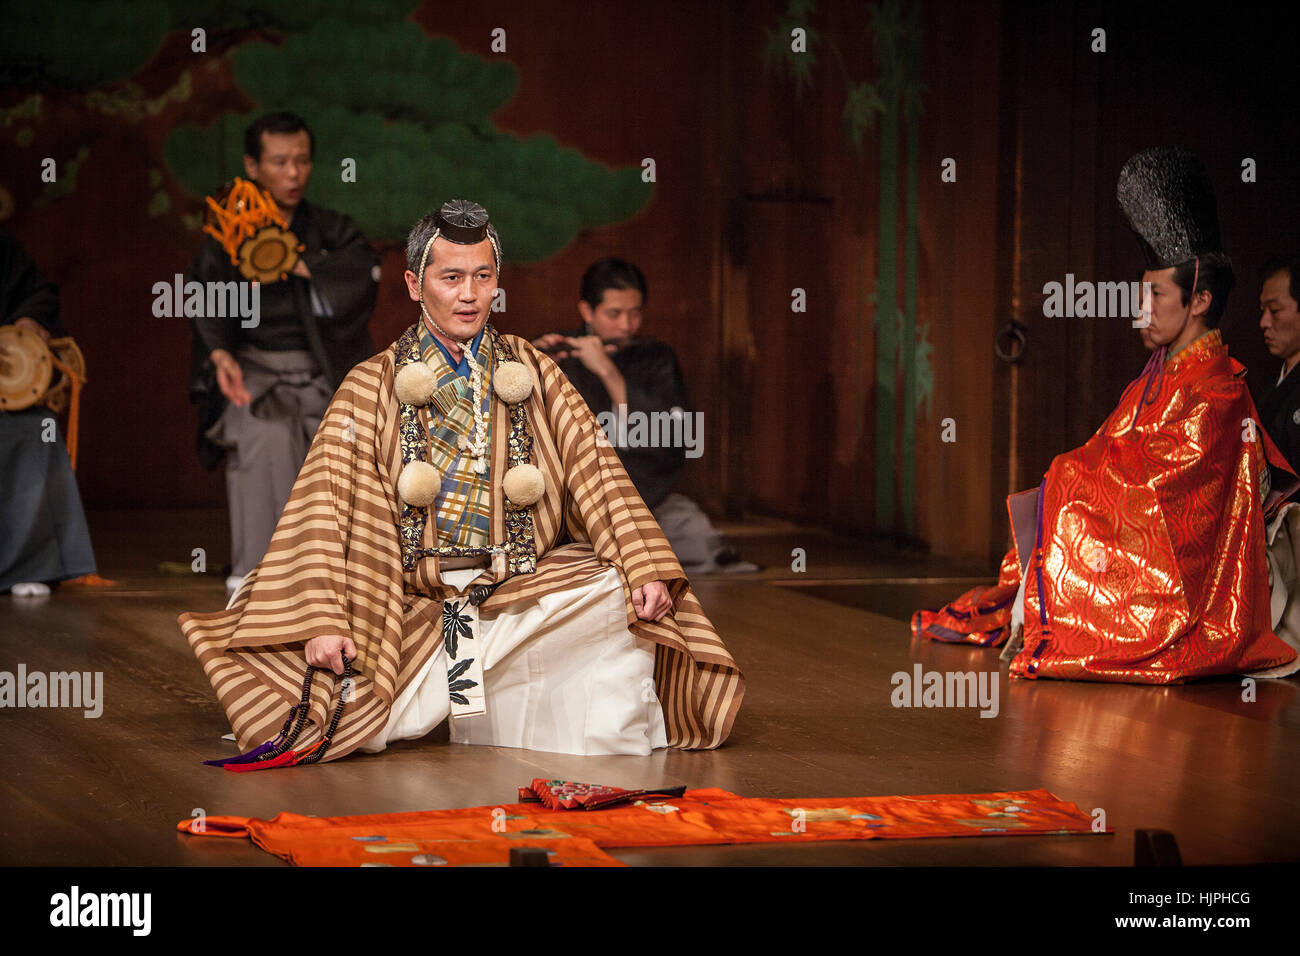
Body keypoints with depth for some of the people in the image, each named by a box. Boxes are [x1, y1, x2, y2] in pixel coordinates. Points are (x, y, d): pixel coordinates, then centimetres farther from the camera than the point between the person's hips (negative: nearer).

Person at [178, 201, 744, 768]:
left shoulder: (531, 373, 13)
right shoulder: (371, 390, 7)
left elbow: (594, 472, 3)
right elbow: (327, 506, -1)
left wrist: (645, 571, -13)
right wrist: (323, 621, -15)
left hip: (528, 591, 2)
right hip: (416, 607, -2)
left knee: (623, 597, -24)